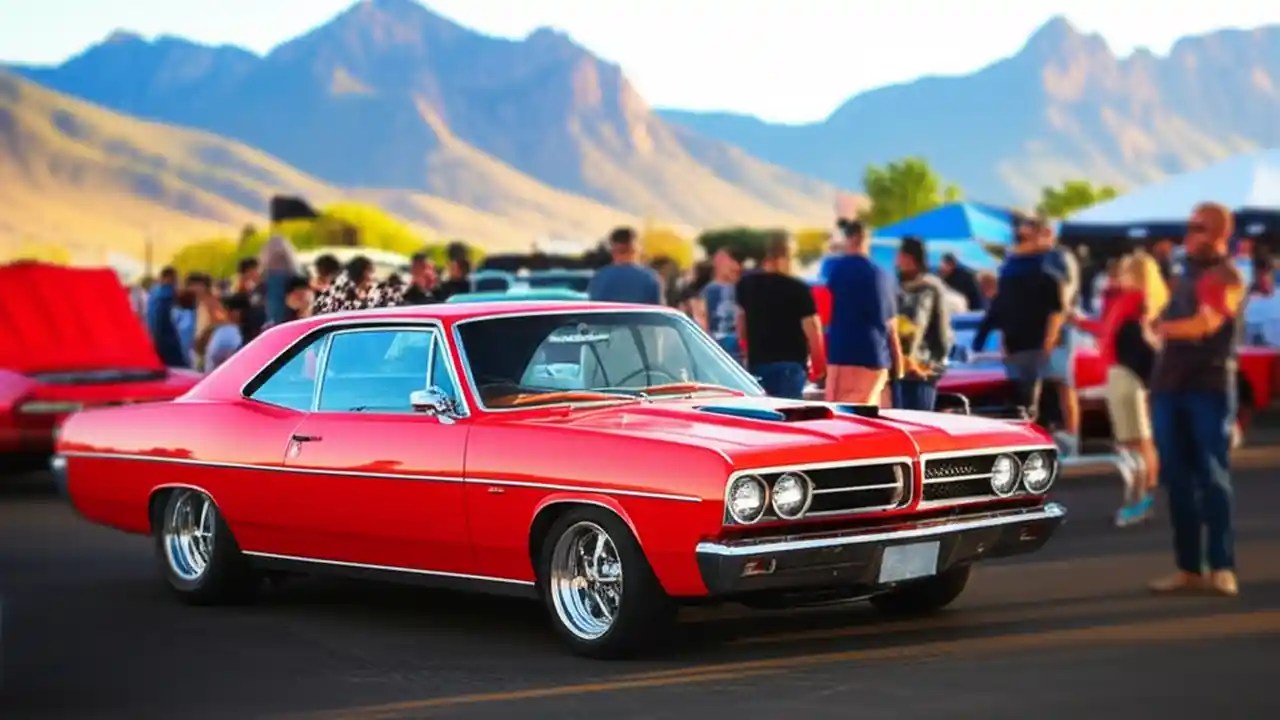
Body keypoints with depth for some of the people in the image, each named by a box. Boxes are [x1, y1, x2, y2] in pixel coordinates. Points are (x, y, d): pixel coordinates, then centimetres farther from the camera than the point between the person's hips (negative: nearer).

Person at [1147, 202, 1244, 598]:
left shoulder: (1226, 276, -3)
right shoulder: (1183, 276, 20)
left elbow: (1204, 324, -15)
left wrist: (1164, 327, 0)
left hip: (1209, 386, -7)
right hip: (1169, 385, 7)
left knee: (1212, 476, -9)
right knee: (1177, 478, 4)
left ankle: (1221, 567, -9)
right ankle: (1188, 567, 8)